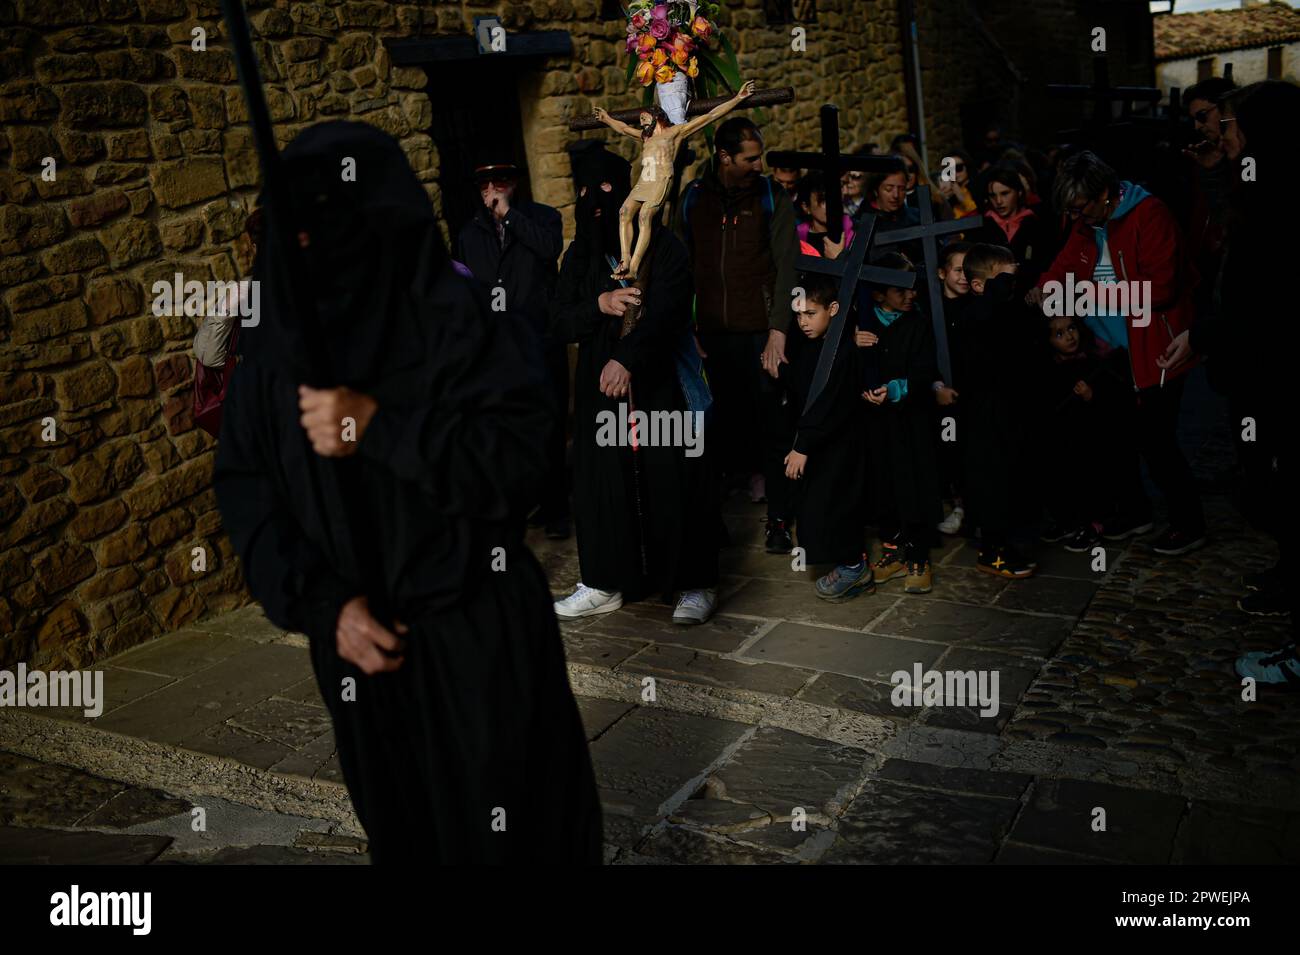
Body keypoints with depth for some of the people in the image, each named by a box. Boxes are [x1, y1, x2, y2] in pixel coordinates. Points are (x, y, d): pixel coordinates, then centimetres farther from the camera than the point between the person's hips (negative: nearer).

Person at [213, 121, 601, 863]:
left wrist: (378, 426, -26)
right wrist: (325, 602, -11)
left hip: (481, 628, -4)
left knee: (506, 820, 10)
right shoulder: (279, 338, 0)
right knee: (402, 823, 21)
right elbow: (244, 485, 0)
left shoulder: (453, 314, -12)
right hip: (357, 635, 4)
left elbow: (520, 449, -19)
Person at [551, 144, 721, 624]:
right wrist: (600, 305, -14)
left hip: (662, 383, -4)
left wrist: (626, 357, -32)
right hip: (599, 386, 4)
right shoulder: (579, 255, 11)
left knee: (672, 481, -2)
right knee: (602, 481, 5)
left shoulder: (661, 245, -3)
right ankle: (606, 584, 17)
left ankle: (696, 583, 9)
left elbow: (668, 307, -18)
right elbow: (558, 322, 6)